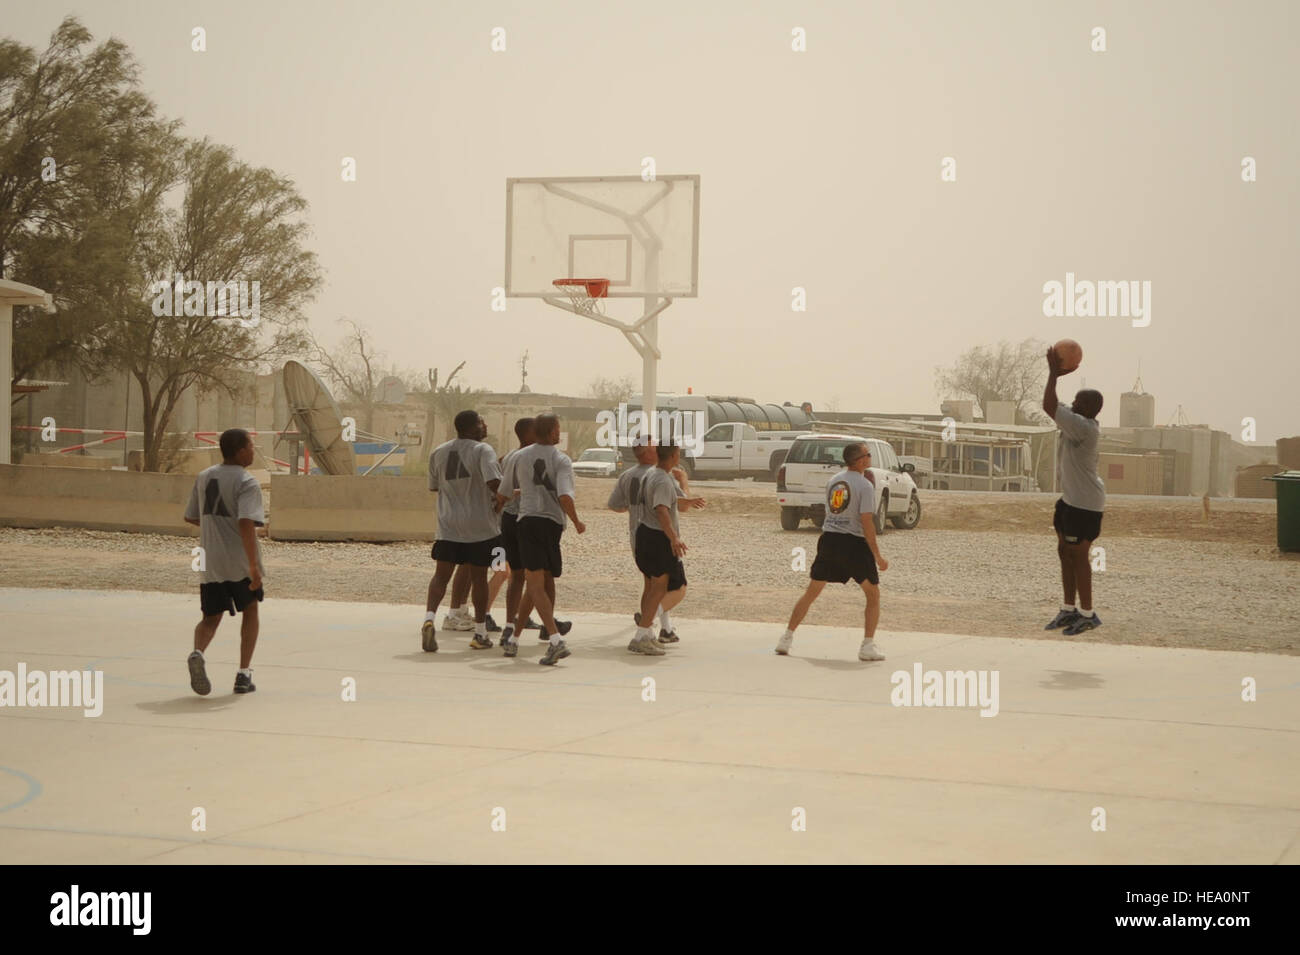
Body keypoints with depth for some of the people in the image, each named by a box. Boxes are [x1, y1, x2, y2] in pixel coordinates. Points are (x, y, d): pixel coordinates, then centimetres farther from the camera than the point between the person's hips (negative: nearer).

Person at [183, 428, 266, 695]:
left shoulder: (204, 477, 8)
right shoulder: (247, 483, -13)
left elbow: (191, 517, 17)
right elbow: (246, 523, -26)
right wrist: (254, 564, -28)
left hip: (210, 563, 4)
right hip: (240, 562, -4)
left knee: (211, 618, 9)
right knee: (250, 611, 17)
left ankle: (198, 653, -24)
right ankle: (244, 673, 13)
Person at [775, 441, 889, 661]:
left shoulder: (832, 481, 10)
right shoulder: (865, 485, -10)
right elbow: (866, 522, -15)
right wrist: (877, 556, -12)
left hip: (828, 539, 6)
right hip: (854, 543, -5)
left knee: (811, 592, 14)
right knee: (873, 594, 8)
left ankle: (787, 637, 13)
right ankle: (868, 645, -1)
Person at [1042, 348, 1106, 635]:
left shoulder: (1083, 427, -23)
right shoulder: (1079, 422, 6)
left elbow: (1049, 407, -26)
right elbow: (1054, 407, 19)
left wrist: (1054, 373, -18)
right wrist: (1057, 373, 10)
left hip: (1085, 503, -10)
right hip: (1072, 499, 10)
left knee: (1078, 555, -5)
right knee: (1065, 552, 14)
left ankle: (1088, 614, 3)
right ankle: (1068, 609, 22)